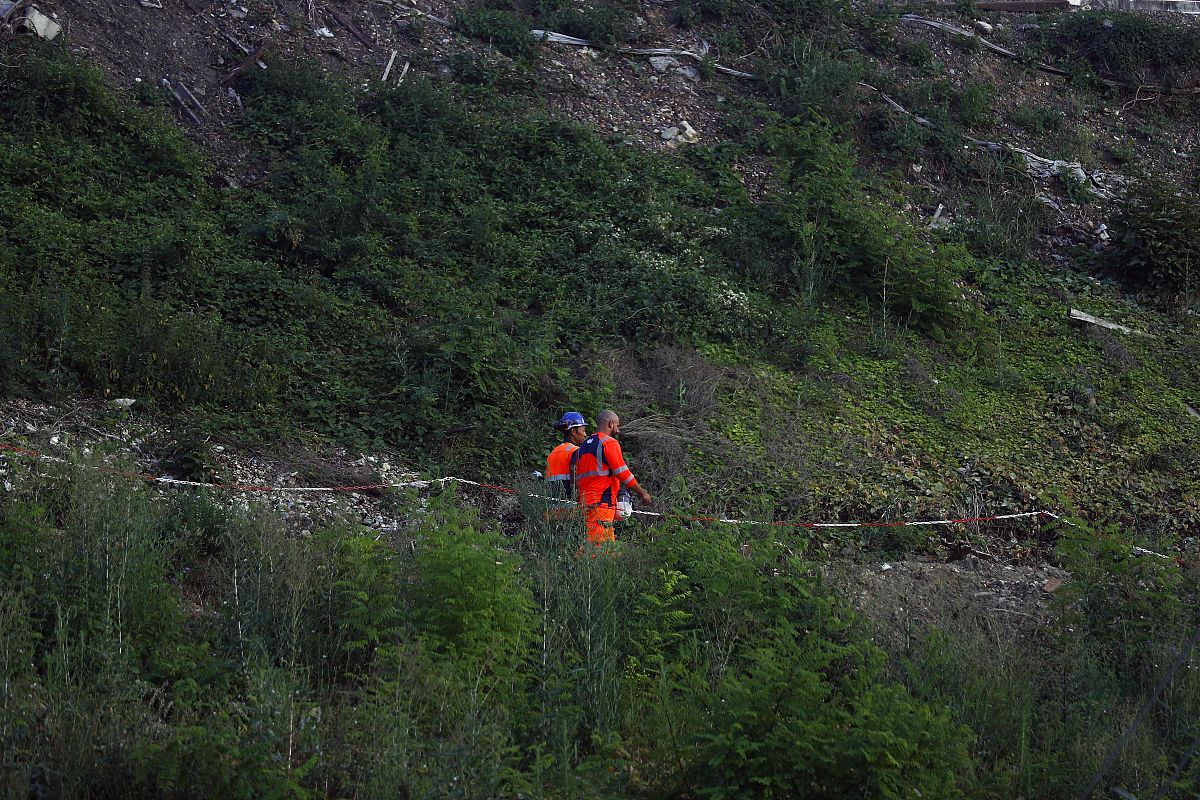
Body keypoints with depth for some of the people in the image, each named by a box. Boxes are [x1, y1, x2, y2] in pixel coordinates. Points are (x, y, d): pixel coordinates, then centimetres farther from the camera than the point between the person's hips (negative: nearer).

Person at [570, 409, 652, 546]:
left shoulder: (583, 446, 21)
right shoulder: (609, 443, -5)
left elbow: (577, 479, 21)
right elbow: (623, 474, -9)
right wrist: (642, 493, 0)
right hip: (602, 503, -9)